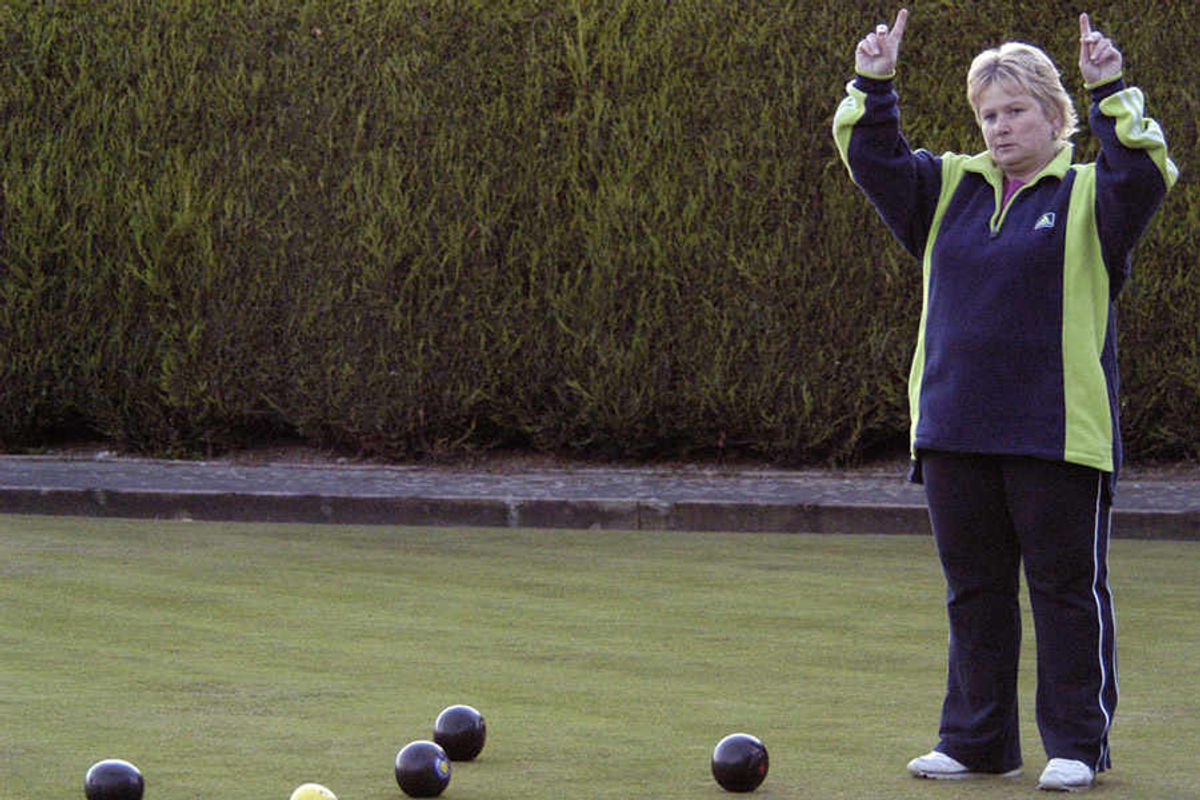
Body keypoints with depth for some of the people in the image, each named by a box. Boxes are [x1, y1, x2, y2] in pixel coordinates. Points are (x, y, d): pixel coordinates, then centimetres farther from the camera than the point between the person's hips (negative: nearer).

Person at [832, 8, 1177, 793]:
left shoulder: (1087, 197, 2)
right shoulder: (951, 190, 15)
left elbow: (1142, 175, -16)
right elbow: (875, 162, 12)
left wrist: (1113, 93, -23)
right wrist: (873, 88, -1)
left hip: (1058, 433, -5)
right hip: (956, 432, 5)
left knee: (1066, 585, -1)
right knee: (974, 588, 10)